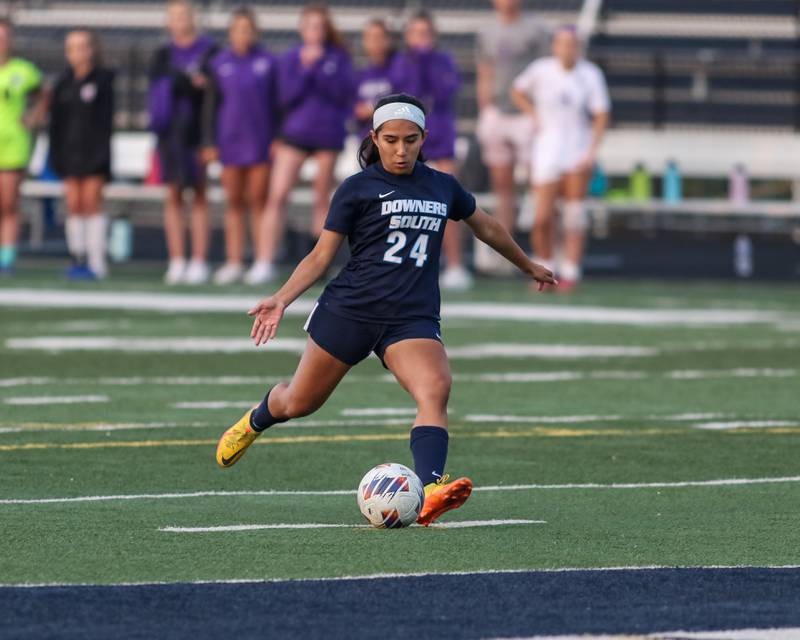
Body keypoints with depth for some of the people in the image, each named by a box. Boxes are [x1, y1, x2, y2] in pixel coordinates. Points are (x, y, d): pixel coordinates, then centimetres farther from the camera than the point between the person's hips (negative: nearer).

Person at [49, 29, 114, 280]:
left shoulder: (103, 79, -1)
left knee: (91, 201, -6)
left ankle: (96, 262, -5)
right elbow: (56, 121, 12)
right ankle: (78, 257, 5)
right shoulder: (63, 83, 10)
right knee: (73, 204, 1)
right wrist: (55, 153, 8)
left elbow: (106, 118, -3)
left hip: (94, 150, -4)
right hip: (71, 150, 4)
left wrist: (102, 151, -9)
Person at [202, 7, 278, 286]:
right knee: (234, 203, 4)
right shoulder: (219, 64, 5)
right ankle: (234, 263, 6)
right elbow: (210, 105, 8)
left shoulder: (268, 62, 2)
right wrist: (209, 142, 3)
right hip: (230, 142, 2)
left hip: (261, 143, -2)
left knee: (259, 202, -1)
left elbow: (277, 103, 4)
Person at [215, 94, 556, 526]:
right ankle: (255, 421, 45)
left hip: (413, 318, 2)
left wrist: (530, 267, 42)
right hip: (350, 309, -2)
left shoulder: (443, 187, 13)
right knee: (299, 403, 8)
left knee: (435, 389, -27)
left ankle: (429, 492, -41)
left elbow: (486, 227, 31)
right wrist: (282, 299, -12)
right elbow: (321, 255, 2)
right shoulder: (358, 189, 2)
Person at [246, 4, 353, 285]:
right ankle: (264, 264, -12)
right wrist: (306, 69, -16)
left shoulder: (338, 59, 2)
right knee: (277, 196, -10)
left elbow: (343, 93, -10)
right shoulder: (291, 58, 3)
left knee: (321, 200, 7)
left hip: (328, 135, 0)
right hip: (295, 133, 0)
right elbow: (287, 96, -5)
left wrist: (319, 67, -17)